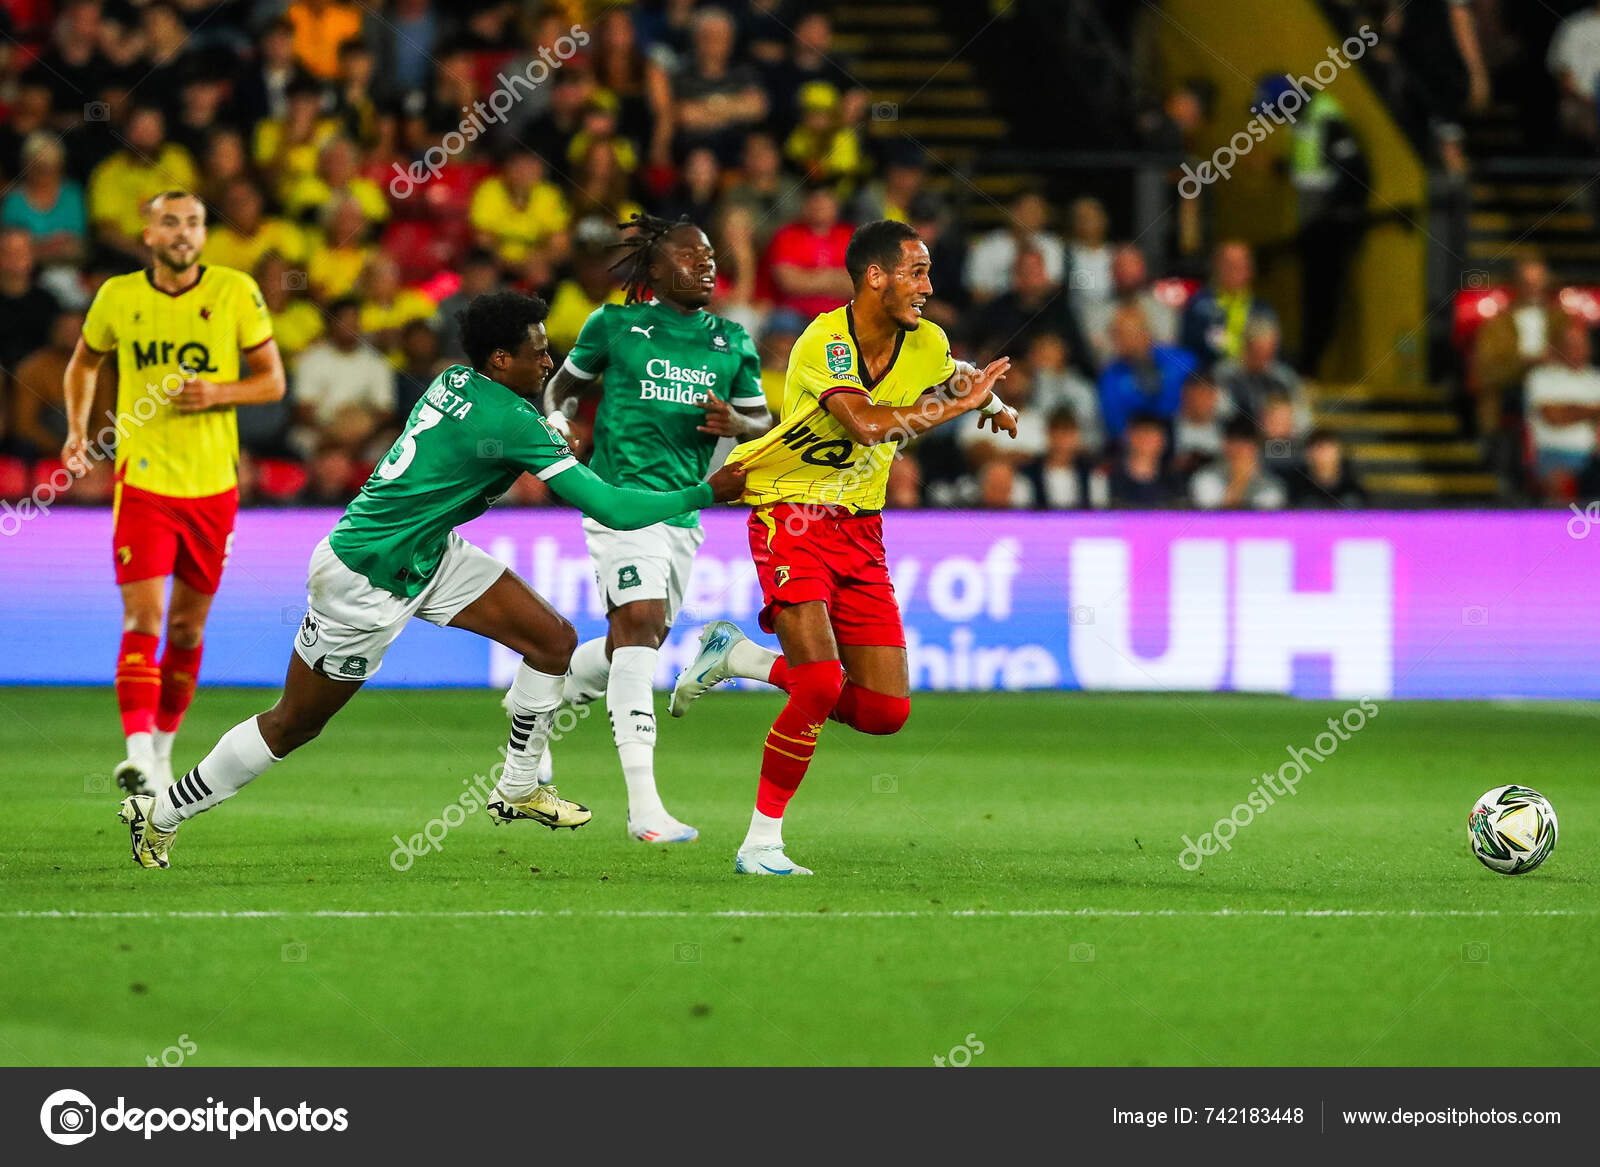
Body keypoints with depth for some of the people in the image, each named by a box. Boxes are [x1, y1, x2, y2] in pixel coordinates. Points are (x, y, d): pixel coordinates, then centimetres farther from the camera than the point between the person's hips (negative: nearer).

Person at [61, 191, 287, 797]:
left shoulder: (236, 292, -2)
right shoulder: (118, 297, 0)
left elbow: (273, 380, 3)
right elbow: (84, 363, 19)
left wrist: (220, 392, -16)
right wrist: (78, 430, 4)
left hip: (212, 487, 1)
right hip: (142, 483, -1)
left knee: (188, 628, 11)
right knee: (143, 619, -16)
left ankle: (164, 746, 29)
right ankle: (139, 753, -24)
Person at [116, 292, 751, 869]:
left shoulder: (455, 382, -1)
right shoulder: (510, 421, -26)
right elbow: (608, 507, -25)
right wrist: (705, 494, -18)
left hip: (429, 555, 9)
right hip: (365, 578, -9)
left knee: (554, 640, 2)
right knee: (294, 724, 4)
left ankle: (518, 788, 17)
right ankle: (160, 814, 19)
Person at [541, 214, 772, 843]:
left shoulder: (731, 341, 11)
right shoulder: (615, 325, 1)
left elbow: (763, 419, 12)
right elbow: (567, 381, 16)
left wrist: (736, 423, -10)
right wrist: (556, 421, -4)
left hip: (683, 509, 6)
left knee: (638, 643, 14)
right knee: (641, 626, -21)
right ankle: (643, 806, -26)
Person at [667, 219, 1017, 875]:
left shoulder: (925, 343, 2)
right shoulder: (824, 341, -19)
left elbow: (961, 379, 28)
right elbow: (866, 424, -35)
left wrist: (991, 401, 7)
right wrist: (955, 405, -27)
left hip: (861, 528, 7)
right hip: (792, 518, -7)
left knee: (886, 711, -1)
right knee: (823, 686, -23)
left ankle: (739, 658, 19)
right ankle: (761, 841, -8)